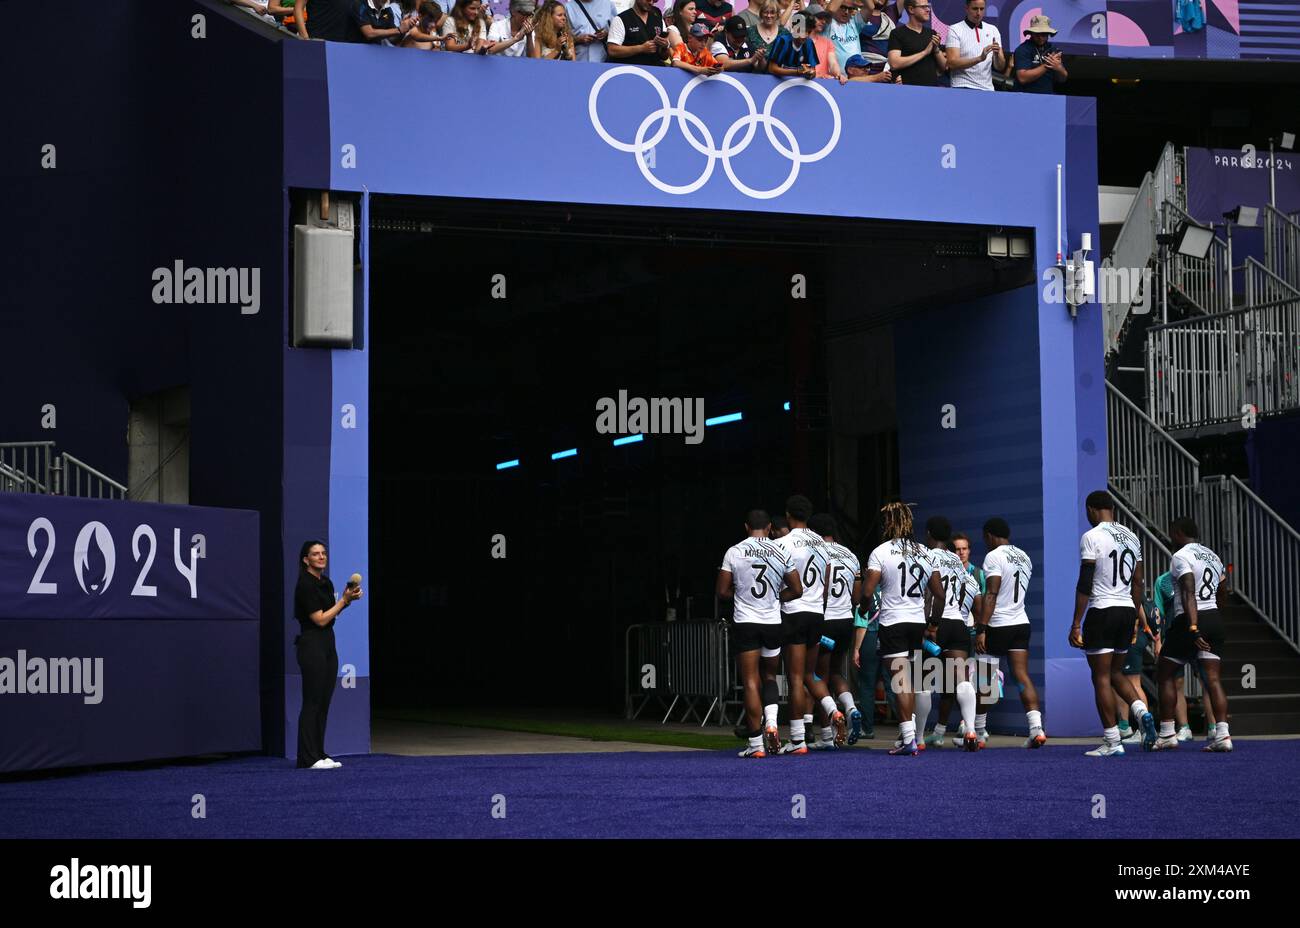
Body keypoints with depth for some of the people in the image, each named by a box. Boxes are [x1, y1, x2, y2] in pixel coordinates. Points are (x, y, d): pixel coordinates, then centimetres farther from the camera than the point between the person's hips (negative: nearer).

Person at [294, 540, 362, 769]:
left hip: (328, 645, 9)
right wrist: (344, 600, -11)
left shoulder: (327, 583, 12)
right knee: (312, 702, -7)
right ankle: (307, 758, -5)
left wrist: (347, 599, 4)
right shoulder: (305, 585, -15)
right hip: (311, 645, -9)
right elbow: (320, 619, -15)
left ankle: (319, 754, 13)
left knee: (324, 703, 9)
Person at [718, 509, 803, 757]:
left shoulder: (734, 553, -4)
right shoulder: (781, 552, 0)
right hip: (773, 622, 2)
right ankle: (771, 722, -1)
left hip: (745, 623, -2)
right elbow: (796, 590, 3)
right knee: (769, 676, 21)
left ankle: (756, 744, -2)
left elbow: (723, 591, -1)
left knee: (751, 683, 0)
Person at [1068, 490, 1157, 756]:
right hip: (1127, 610, 7)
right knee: (1116, 673, 20)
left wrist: (1076, 624, -13)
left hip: (1102, 611, -7)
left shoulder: (1091, 537, -10)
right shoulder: (1131, 537, 12)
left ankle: (1112, 743, -2)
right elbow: (1137, 583, 15)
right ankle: (1142, 712, -5)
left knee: (1101, 677, -1)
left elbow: (1085, 584, -14)